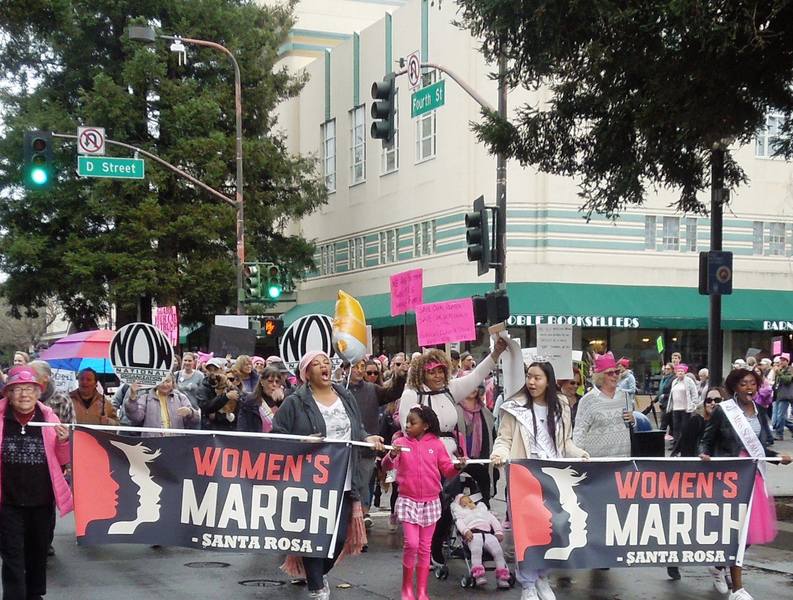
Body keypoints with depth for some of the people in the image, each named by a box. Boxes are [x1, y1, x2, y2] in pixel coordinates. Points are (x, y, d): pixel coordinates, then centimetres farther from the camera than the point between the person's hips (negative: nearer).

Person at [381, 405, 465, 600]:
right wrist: (392, 455, -31)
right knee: (411, 544, -10)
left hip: (430, 502, 2)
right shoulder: (401, 442, -2)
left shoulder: (436, 444, 0)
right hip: (408, 501, -1)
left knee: (425, 548, 8)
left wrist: (457, 466, -18)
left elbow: (447, 470, 3)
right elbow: (386, 466, -10)